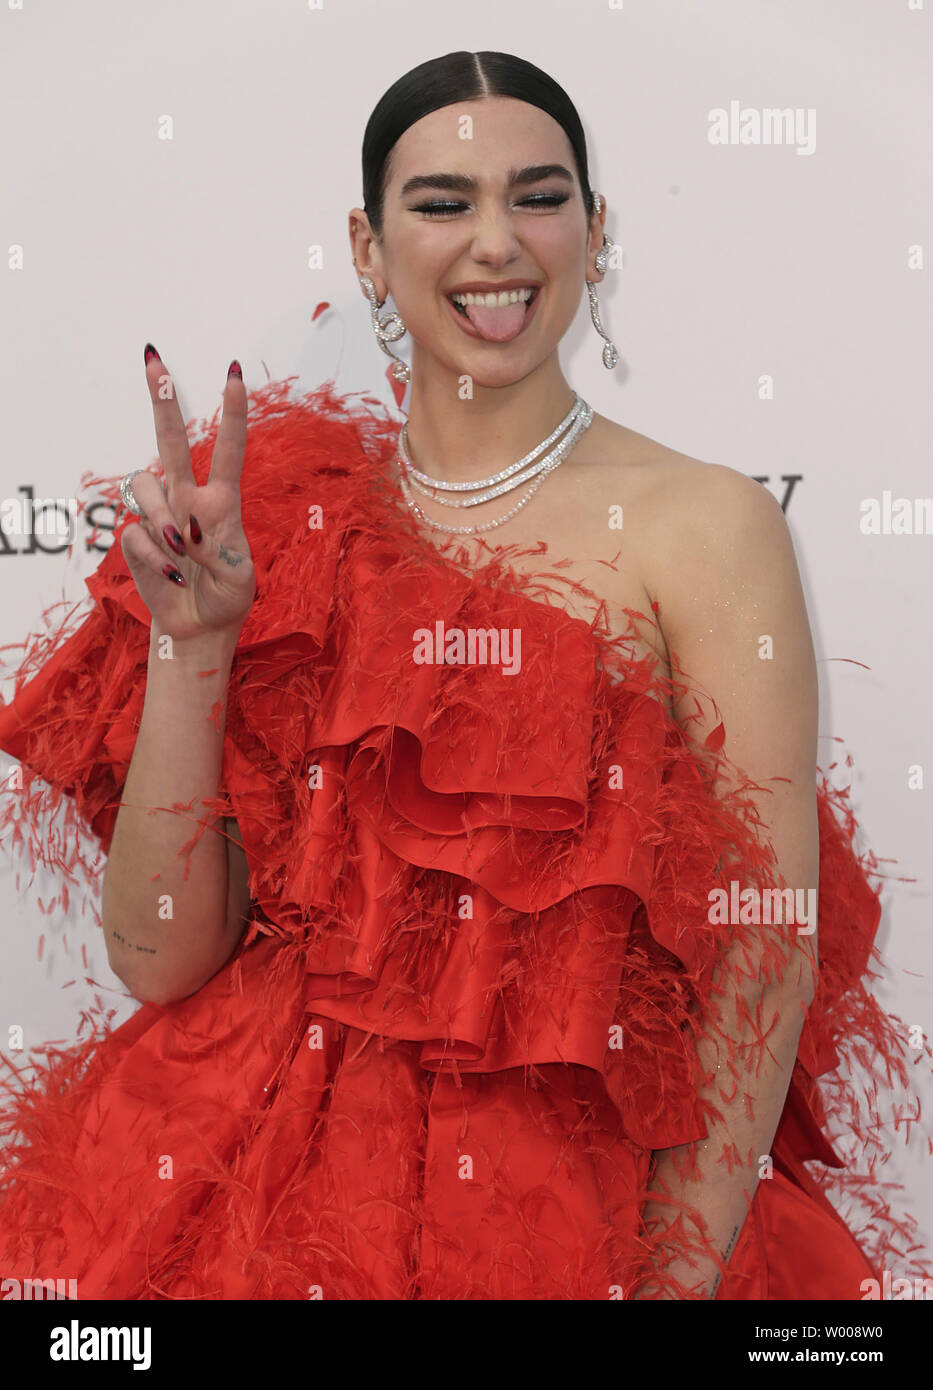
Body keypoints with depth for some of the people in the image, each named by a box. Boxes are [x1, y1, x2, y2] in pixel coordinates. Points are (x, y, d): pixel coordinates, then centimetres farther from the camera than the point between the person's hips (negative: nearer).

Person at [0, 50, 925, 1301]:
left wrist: (670, 1277, -14)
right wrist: (189, 639, -12)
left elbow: (765, 954, -8)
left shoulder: (703, 525, -5)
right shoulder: (288, 510, 3)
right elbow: (161, 954, -2)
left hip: (573, 1212, -2)